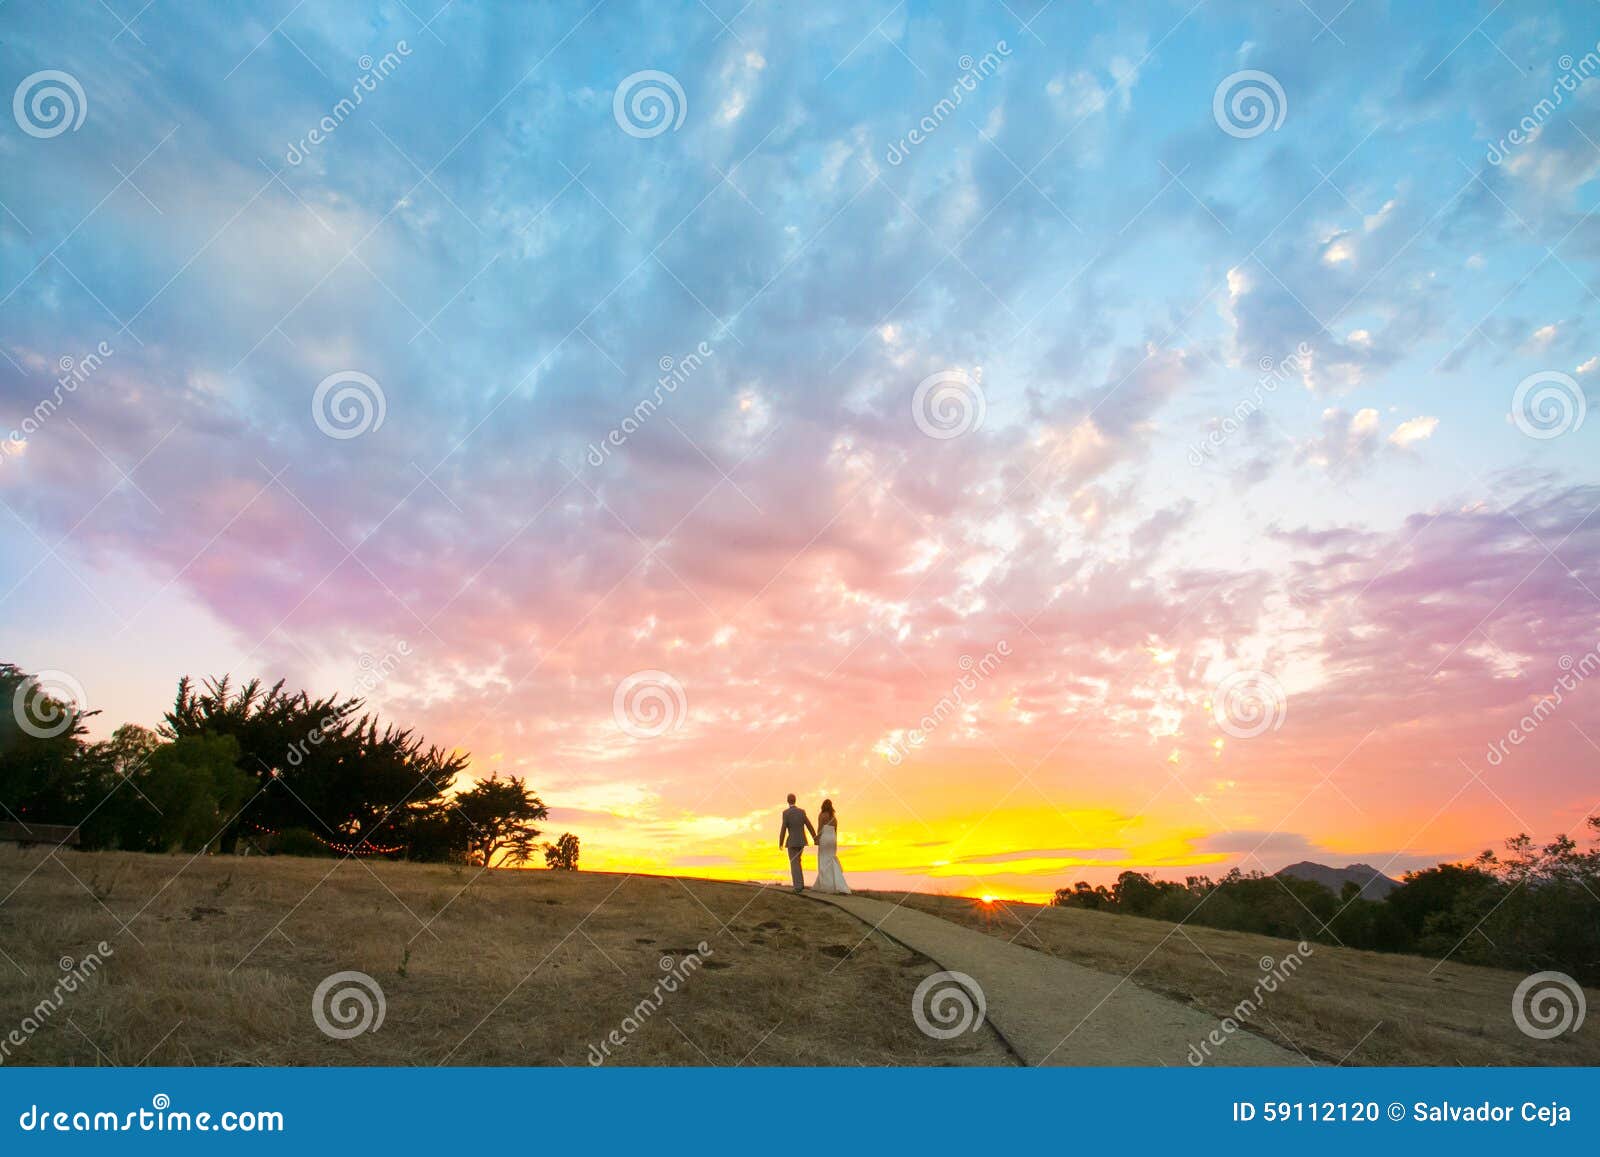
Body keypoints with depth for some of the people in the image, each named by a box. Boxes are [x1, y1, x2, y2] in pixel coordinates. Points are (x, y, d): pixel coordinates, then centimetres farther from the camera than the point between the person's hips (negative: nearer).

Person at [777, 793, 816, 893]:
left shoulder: (786, 812, -11)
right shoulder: (802, 811, 2)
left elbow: (783, 829, -13)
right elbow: (809, 826, 2)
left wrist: (780, 843, -3)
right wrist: (815, 838, 10)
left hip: (792, 842, -5)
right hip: (802, 841, 5)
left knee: (794, 864, 1)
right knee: (796, 861, 21)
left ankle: (798, 886, -5)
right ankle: (800, 883, 16)